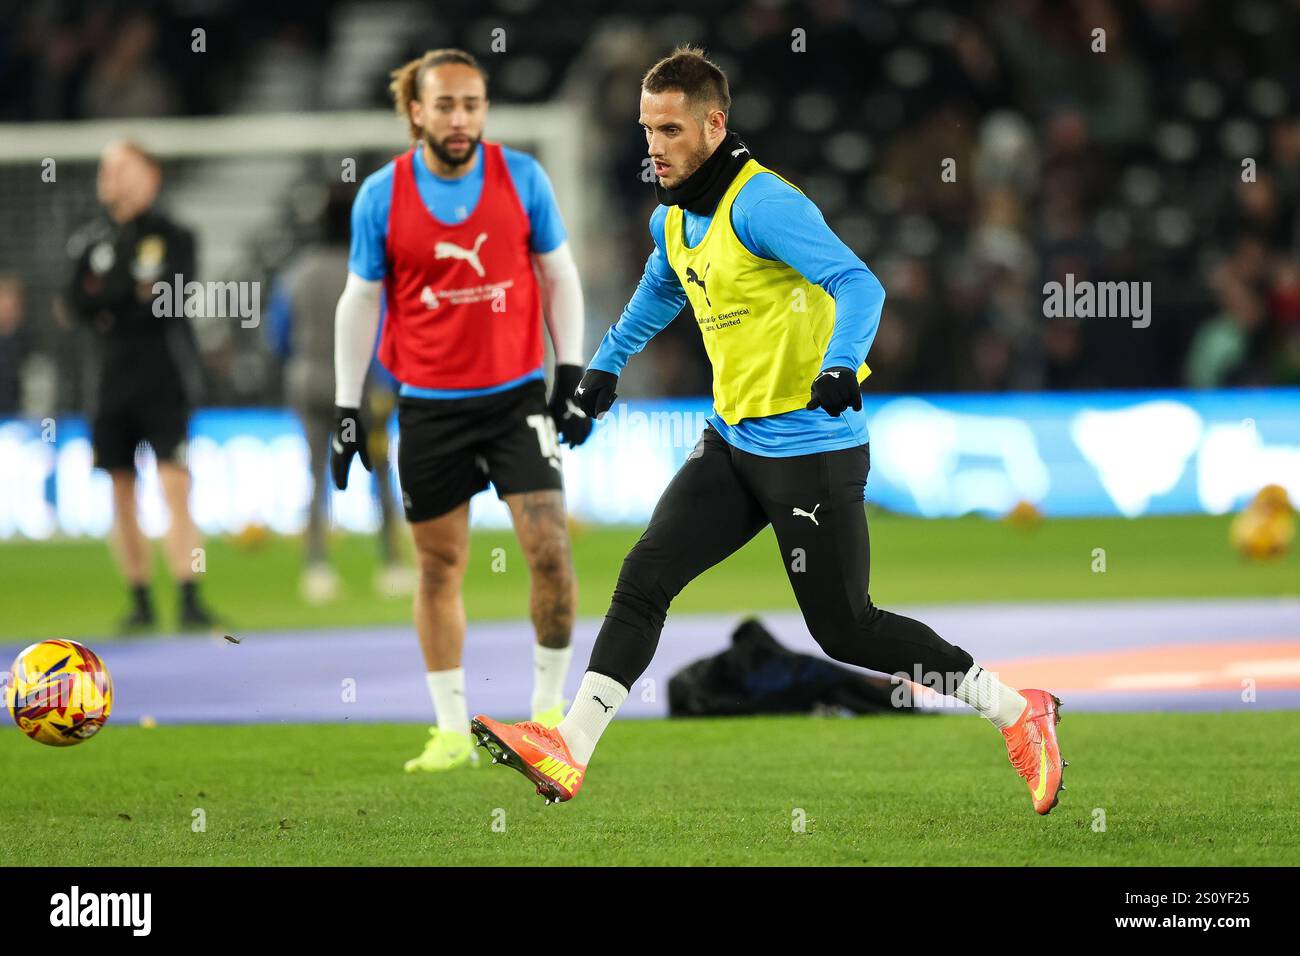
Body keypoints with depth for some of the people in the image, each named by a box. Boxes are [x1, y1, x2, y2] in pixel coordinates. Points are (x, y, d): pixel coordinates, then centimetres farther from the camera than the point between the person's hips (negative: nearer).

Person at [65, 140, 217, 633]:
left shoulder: (172, 236, 0)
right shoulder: (90, 240, 11)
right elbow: (78, 302, 2)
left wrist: (109, 306, -11)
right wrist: (136, 294, -9)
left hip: (165, 383, -4)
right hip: (112, 383, 4)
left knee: (175, 490, -14)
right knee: (122, 496, 5)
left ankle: (189, 599, -17)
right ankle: (140, 602, 14)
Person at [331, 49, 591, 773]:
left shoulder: (521, 177, -2)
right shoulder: (382, 196, -3)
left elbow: (559, 277, 7)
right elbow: (361, 300, 4)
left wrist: (572, 374, 0)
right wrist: (348, 408, 2)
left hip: (517, 394, 0)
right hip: (429, 406, 0)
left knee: (549, 547, -10)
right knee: (439, 565, 4)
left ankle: (550, 707, 8)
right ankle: (453, 730, 12)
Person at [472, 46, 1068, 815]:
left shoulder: (762, 204, -20)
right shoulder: (674, 218, 9)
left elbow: (858, 284, -31)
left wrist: (841, 365, -47)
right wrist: (607, 364, 33)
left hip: (814, 448, -8)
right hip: (736, 441, 8)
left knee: (845, 629, -2)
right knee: (644, 579, -2)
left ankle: (1018, 711, 11)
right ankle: (568, 754, -4)